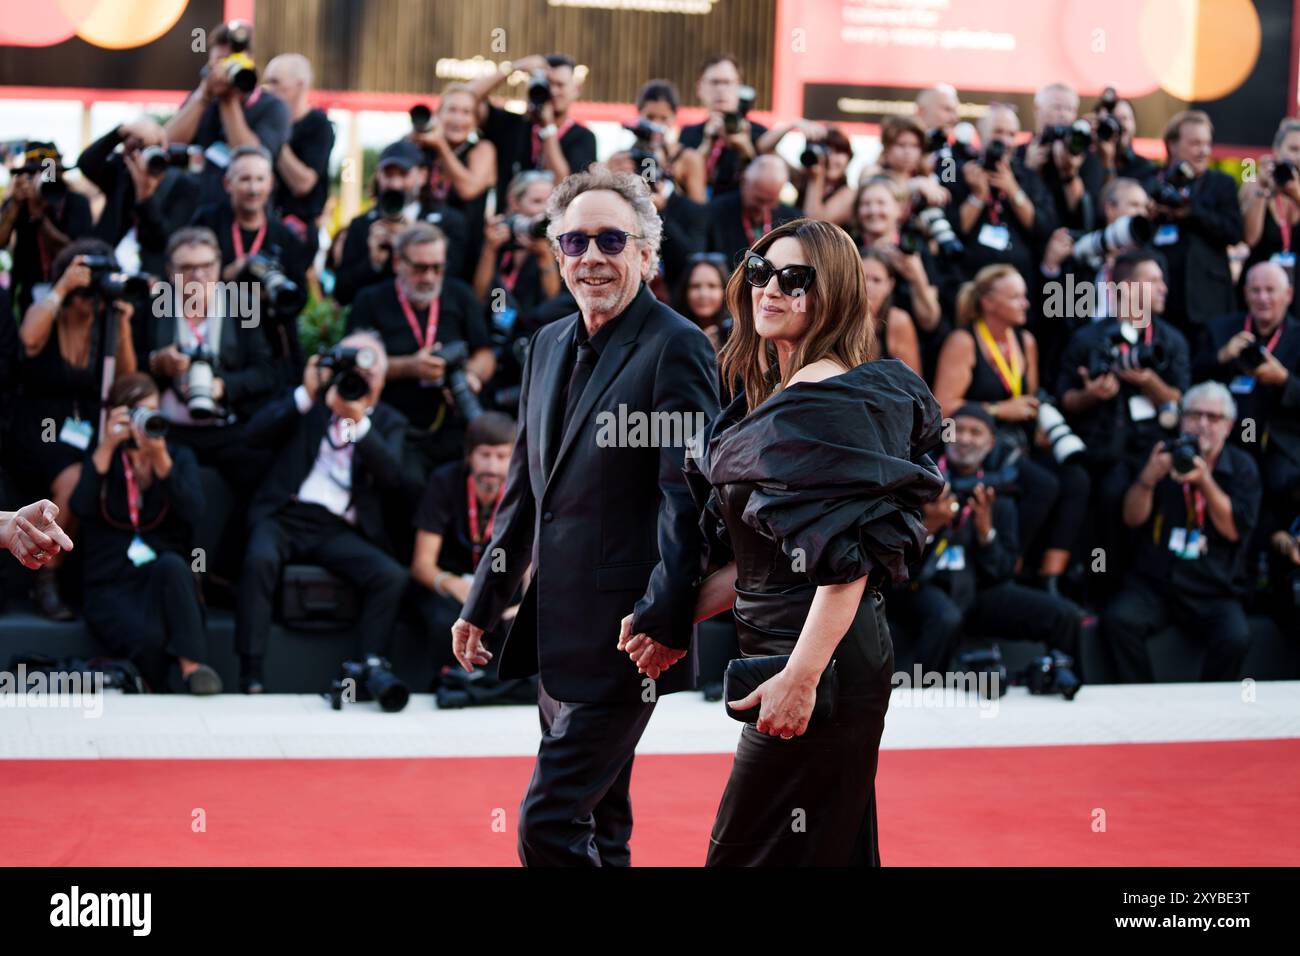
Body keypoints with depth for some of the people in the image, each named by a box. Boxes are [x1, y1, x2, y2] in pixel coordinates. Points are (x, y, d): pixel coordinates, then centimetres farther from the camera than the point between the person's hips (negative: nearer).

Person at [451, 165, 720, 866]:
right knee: (596, 825, 17)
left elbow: (687, 495, -17)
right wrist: (483, 603, 18)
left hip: (621, 635, -8)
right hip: (555, 630, 8)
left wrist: (662, 615, -24)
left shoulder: (675, 347, -11)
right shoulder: (550, 344, 13)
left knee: (549, 825, -12)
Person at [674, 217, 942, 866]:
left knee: (747, 854, -6)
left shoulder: (829, 395, -14)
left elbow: (850, 556, -22)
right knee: (835, 851, 15)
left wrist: (800, 677, -25)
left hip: (823, 660, -10)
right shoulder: (780, 397, 16)